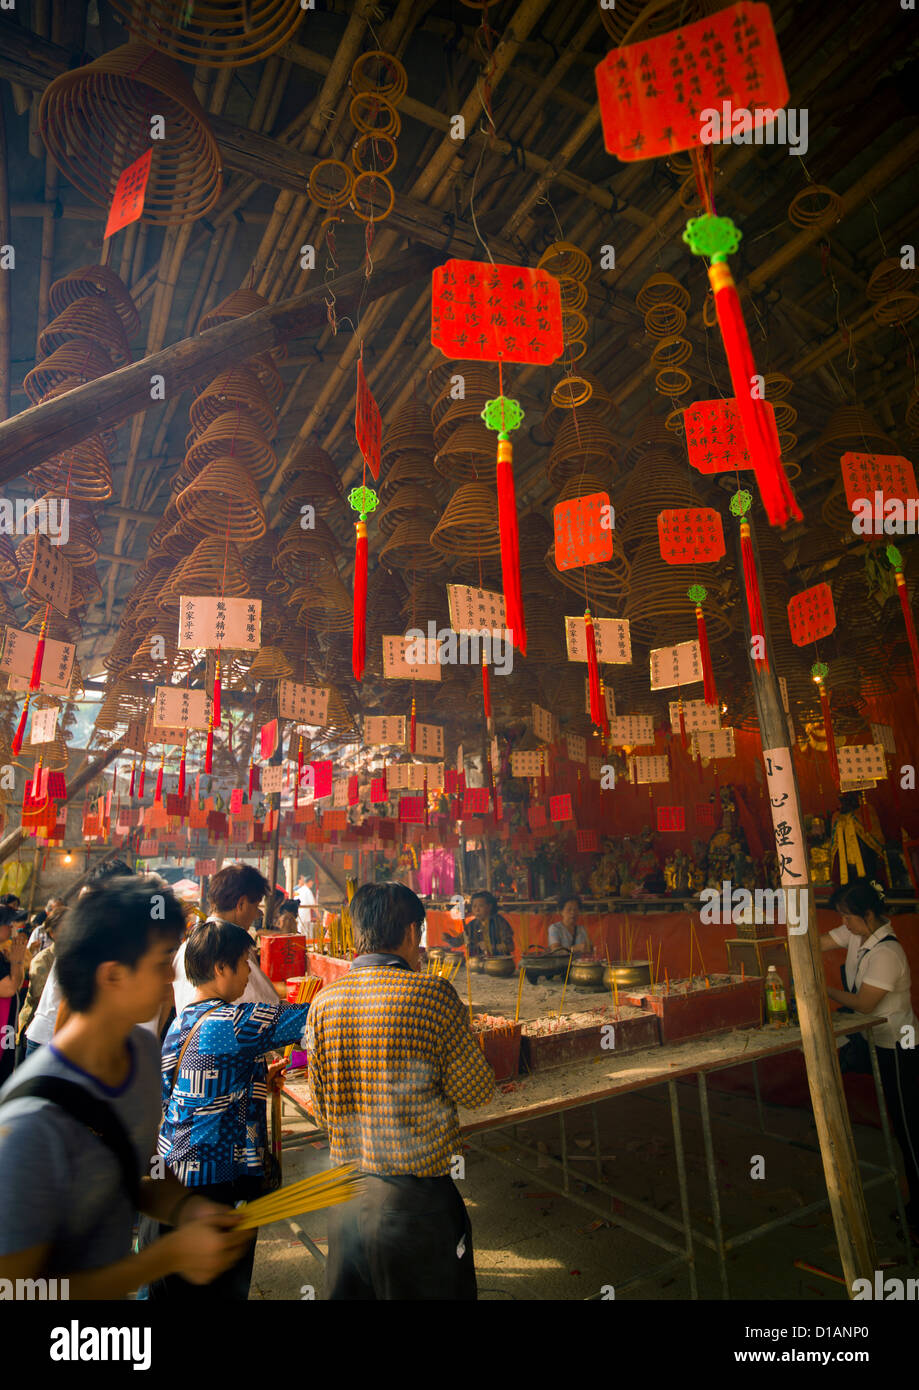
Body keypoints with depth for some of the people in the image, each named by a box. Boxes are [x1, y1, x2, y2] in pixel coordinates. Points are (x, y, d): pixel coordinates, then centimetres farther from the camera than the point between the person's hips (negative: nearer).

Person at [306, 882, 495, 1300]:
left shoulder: (323, 1001, -2)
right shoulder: (433, 994, -17)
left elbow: (319, 1108, 7)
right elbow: (477, 1092, -9)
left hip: (345, 1195, 5)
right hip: (416, 1195, -4)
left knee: (347, 1292, 23)